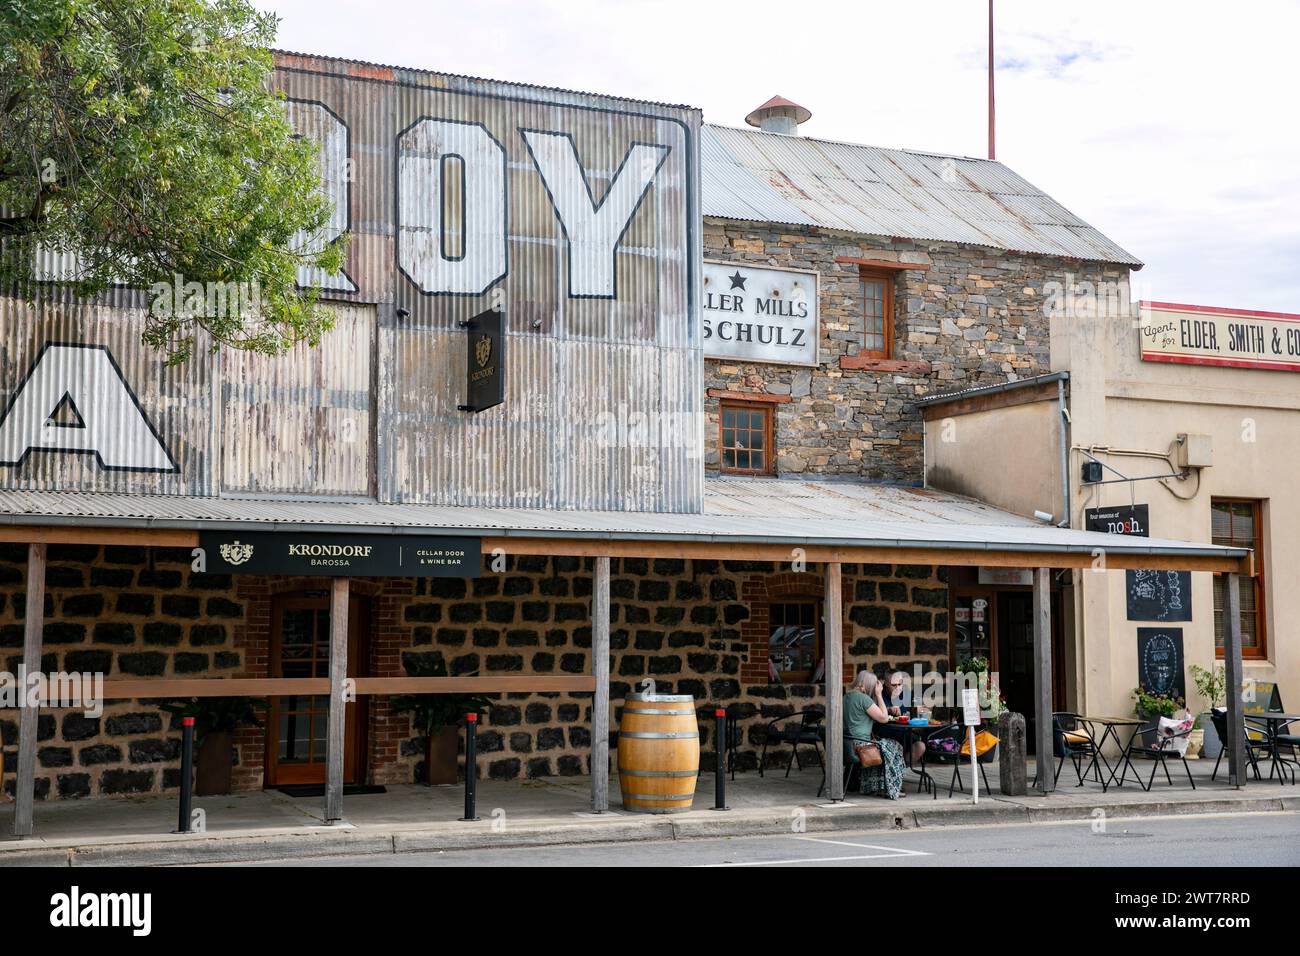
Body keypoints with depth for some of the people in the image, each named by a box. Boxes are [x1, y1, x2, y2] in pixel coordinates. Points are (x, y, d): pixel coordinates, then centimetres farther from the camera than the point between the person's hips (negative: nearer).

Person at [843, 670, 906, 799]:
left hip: (846, 744, 9)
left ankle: (871, 787, 33)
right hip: (859, 744, -9)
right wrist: (879, 695, -5)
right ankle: (891, 790, 17)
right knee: (894, 747, 10)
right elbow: (884, 717, -11)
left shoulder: (847, 696, 12)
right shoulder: (863, 698, -16)